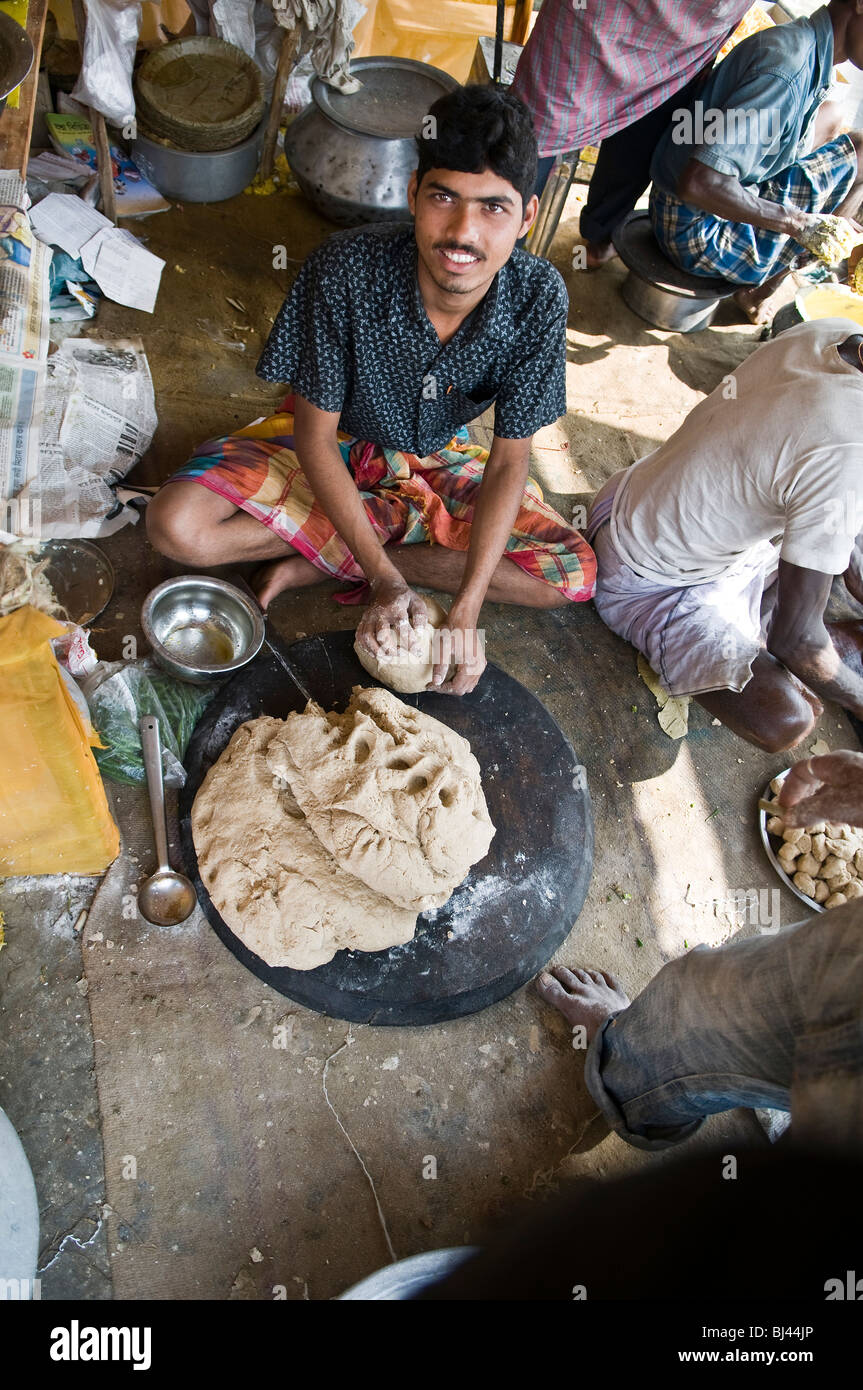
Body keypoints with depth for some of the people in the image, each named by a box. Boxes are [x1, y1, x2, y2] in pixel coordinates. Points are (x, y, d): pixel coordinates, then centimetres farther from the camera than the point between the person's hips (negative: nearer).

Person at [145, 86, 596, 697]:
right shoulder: (346, 269, -30)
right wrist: (384, 577, -29)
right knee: (176, 525, -24)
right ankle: (404, 524, -10)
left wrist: (466, 611, -28)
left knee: (576, 574, -15)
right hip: (332, 442, -1)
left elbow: (509, 462, -19)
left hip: (440, 454, 2)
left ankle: (326, 558, -14)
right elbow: (315, 433, -21)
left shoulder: (538, 298, -25)